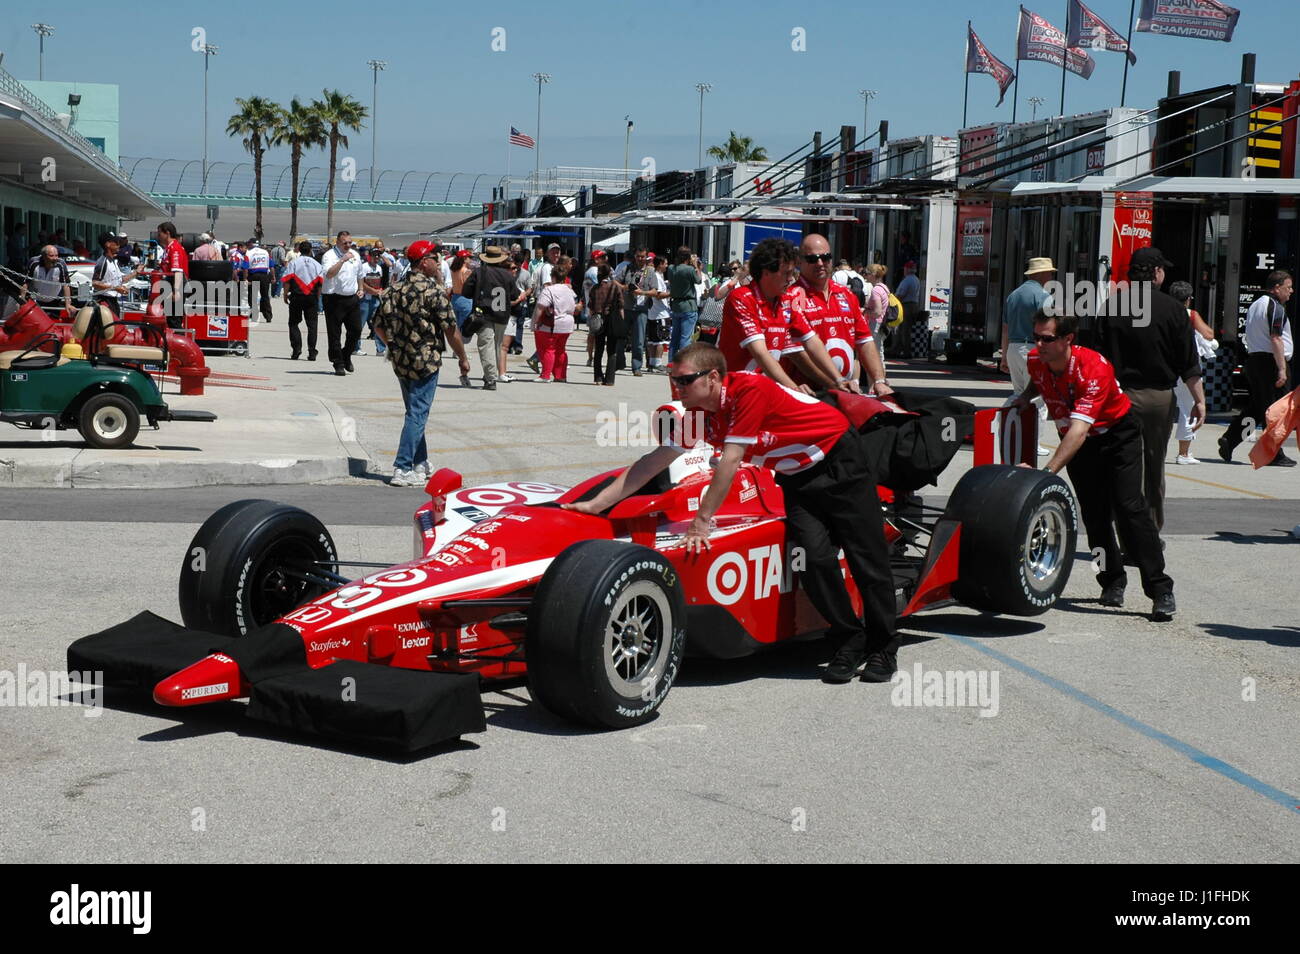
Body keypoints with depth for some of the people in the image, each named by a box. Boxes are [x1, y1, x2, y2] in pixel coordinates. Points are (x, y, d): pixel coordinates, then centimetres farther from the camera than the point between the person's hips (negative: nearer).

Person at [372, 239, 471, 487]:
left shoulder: (395, 290, 7)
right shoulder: (434, 290, -13)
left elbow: (379, 327, 11)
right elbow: (450, 329, -12)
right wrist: (463, 358, -1)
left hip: (400, 362, 7)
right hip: (426, 362, -7)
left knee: (415, 412, 18)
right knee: (417, 414, -4)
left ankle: (420, 464, 26)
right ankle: (403, 469, -7)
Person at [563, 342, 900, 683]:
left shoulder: (750, 389, -28)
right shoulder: (701, 414, -6)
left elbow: (730, 460, -28)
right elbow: (654, 461, -3)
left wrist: (703, 519, -24)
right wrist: (597, 504, -6)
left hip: (839, 459, -6)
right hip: (797, 477, 6)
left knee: (867, 557, -4)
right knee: (816, 554, -11)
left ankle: (882, 648, 10)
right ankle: (849, 643, 4)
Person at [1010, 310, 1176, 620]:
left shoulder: (1094, 368, -36)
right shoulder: (1035, 360, -16)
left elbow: (1079, 430, -44)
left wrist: (1047, 471, -52)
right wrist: (1026, 396, -5)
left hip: (1117, 434, -5)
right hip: (1077, 441, 6)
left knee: (1129, 507, -16)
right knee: (1094, 513, 1)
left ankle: (1161, 590, -14)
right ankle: (1112, 582, 15)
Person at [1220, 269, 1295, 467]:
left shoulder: (1254, 305, 17)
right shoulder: (1276, 307, -12)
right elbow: (1276, 340, -19)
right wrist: (1282, 369, -20)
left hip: (1253, 359, 9)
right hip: (1271, 362, -9)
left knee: (1256, 406, 14)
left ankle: (1229, 438, 3)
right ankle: (1274, 455, 2)